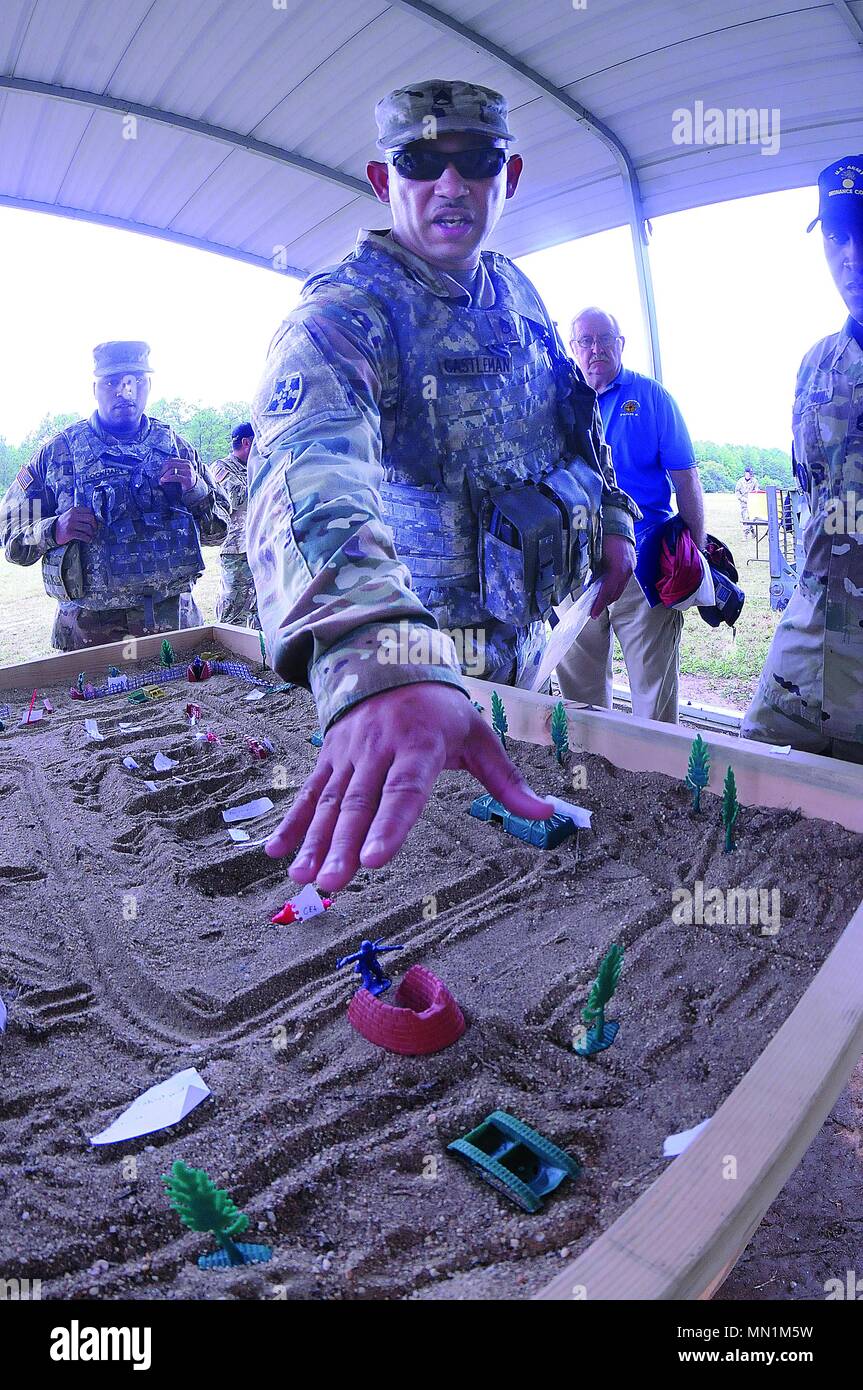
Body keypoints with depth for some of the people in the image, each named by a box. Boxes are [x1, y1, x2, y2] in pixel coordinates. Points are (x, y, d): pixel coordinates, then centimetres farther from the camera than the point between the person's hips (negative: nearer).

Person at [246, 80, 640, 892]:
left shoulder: (516, 293, 2)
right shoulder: (347, 309, -24)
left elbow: (573, 415, 19)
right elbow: (308, 466, -45)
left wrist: (611, 519, 13)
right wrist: (379, 666, -63)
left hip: (523, 626, 7)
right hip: (422, 644, -7)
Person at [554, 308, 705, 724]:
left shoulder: (651, 397, 3)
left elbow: (685, 478, 1)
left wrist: (697, 550, -5)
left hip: (643, 560, -3)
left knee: (653, 681, 1)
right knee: (577, 681, 11)